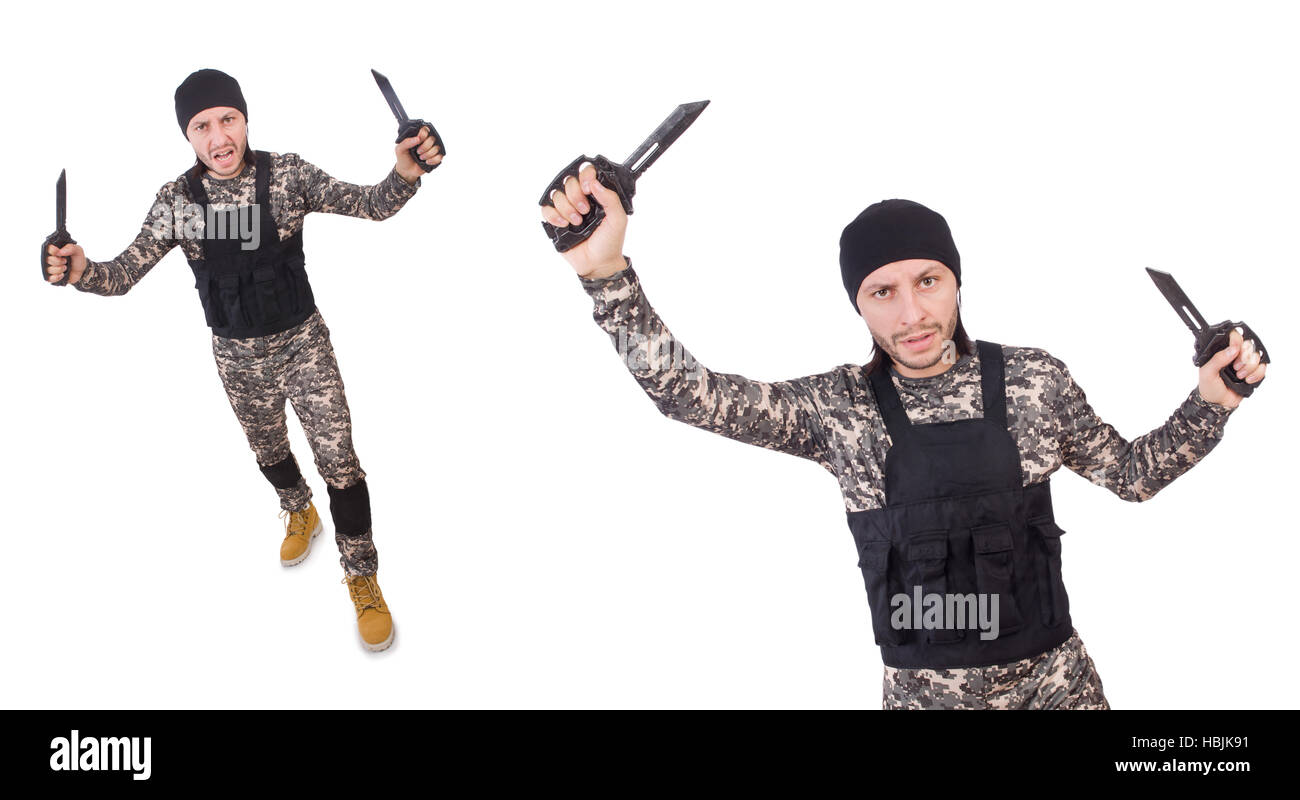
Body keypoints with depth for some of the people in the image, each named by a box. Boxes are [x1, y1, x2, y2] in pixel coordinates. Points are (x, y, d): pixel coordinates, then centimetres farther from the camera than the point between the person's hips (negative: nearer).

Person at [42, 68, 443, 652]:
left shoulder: (287, 173, -15)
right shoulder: (176, 200, -12)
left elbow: (369, 205, -15)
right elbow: (125, 273, -10)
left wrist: (405, 175, -38)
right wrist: (82, 271, -33)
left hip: (303, 342, -2)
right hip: (238, 357, 2)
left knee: (338, 459, -3)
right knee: (267, 449, 24)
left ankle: (362, 577, 14)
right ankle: (300, 515, 56)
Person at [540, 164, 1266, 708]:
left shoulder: (1034, 379, -5)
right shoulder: (839, 408, -8)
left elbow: (1132, 474, 8)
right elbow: (687, 392, -13)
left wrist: (1212, 403, -7)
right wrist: (606, 272, -23)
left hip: (1055, 681, 1)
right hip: (922, 691, -1)